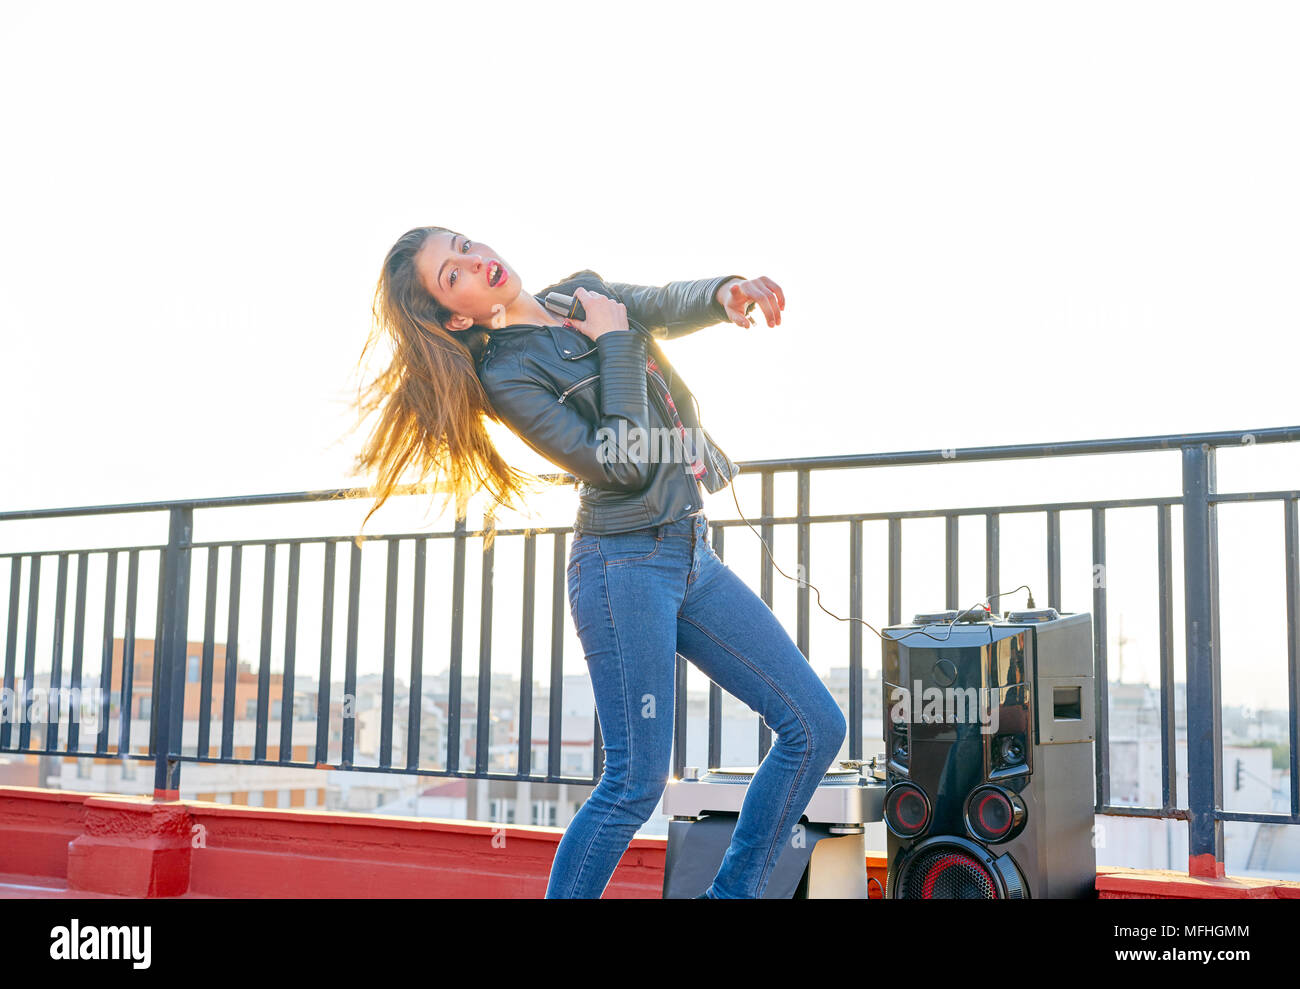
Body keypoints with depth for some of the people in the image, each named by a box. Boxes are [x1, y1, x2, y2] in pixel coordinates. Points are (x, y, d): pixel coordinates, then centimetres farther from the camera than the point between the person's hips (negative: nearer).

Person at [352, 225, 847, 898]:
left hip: (692, 554, 7)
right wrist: (614, 342, -11)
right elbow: (622, 463, -17)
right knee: (637, 780, -9)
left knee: (816, 727, 6)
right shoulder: (505, 374, -9)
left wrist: (725, 292, -23)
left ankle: (731, 893, 15)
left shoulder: (586, 292, 13)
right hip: (625, 566, -7)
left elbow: (670, 306, -1)